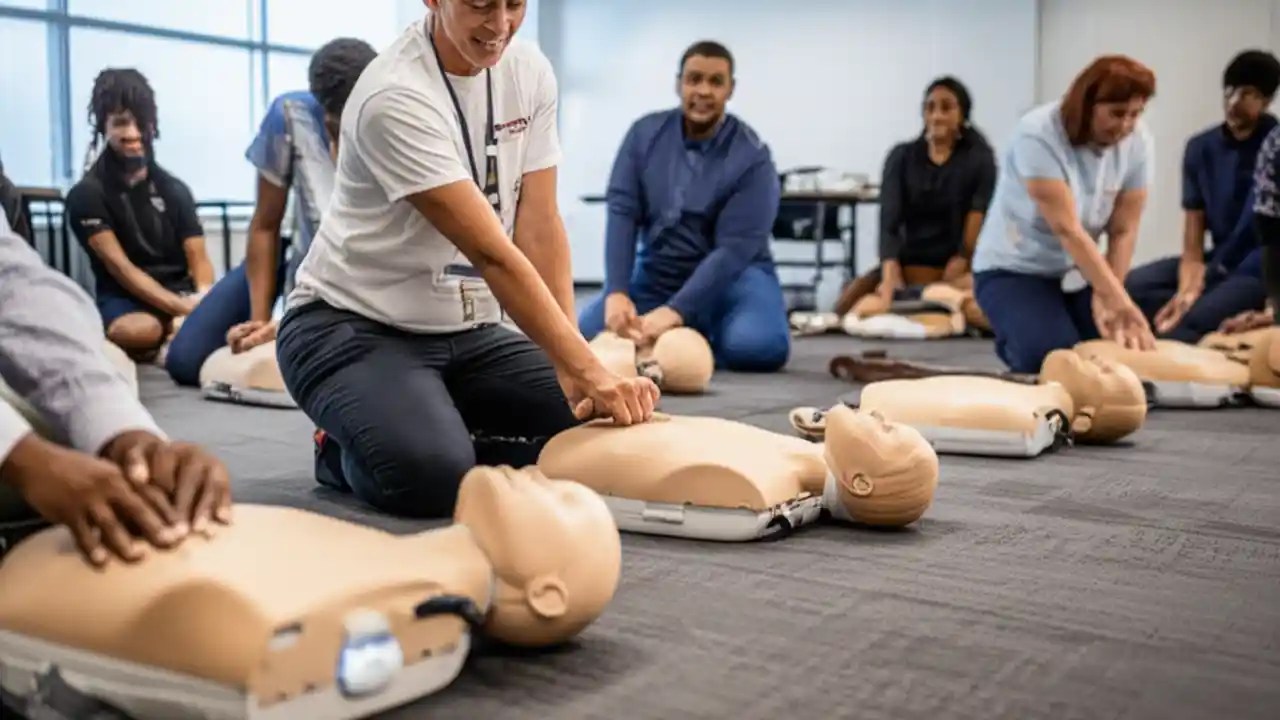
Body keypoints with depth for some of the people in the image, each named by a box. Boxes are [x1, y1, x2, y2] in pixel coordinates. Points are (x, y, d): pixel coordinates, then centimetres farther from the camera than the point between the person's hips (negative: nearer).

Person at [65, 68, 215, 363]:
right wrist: (182, 307, -24)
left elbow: (198, 259, 5)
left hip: (181, 294, 3)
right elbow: (119, 266, -10)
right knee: (139, 331, -40)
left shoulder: (175, 189, 12)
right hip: (125, 300, -3)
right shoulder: (86, 194, -1)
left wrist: (203, 298, -20)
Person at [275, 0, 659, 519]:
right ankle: (347, 451, 4)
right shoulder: (395, 96, -22)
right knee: (435, 476, -30)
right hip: (353, 327, -6)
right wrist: (587, 368, -32)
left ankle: (450, 434, 10)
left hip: (469, 332, 7)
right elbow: (492, 254, -28)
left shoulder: (530, 72, -1)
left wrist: (570, 364, -13)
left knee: (601, 430, -11)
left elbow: (540, 228, -4)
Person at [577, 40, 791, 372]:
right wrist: (616, 292, -25)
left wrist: (676, 311, -32)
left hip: (733, 276, -3)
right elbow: (622, 212, -11)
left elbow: (735, 248, -21)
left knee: (756, 346, -33)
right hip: (657, 273, 4)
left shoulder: (752, 156, -15)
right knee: (585, 334, -17)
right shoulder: (645, 134, -4)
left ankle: (707, 335, 3)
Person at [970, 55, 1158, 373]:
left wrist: (1104, 296, -22)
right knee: (1052, 357, -26)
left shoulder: (1137, 142, -10)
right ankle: (1013, 342, 7)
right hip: (1014, 268, -5)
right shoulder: (1038, 135, -25)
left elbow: (1123, 231, -9)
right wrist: (1120, 301, -36)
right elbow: (1067, 229, -30)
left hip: (1080, 272, 5)